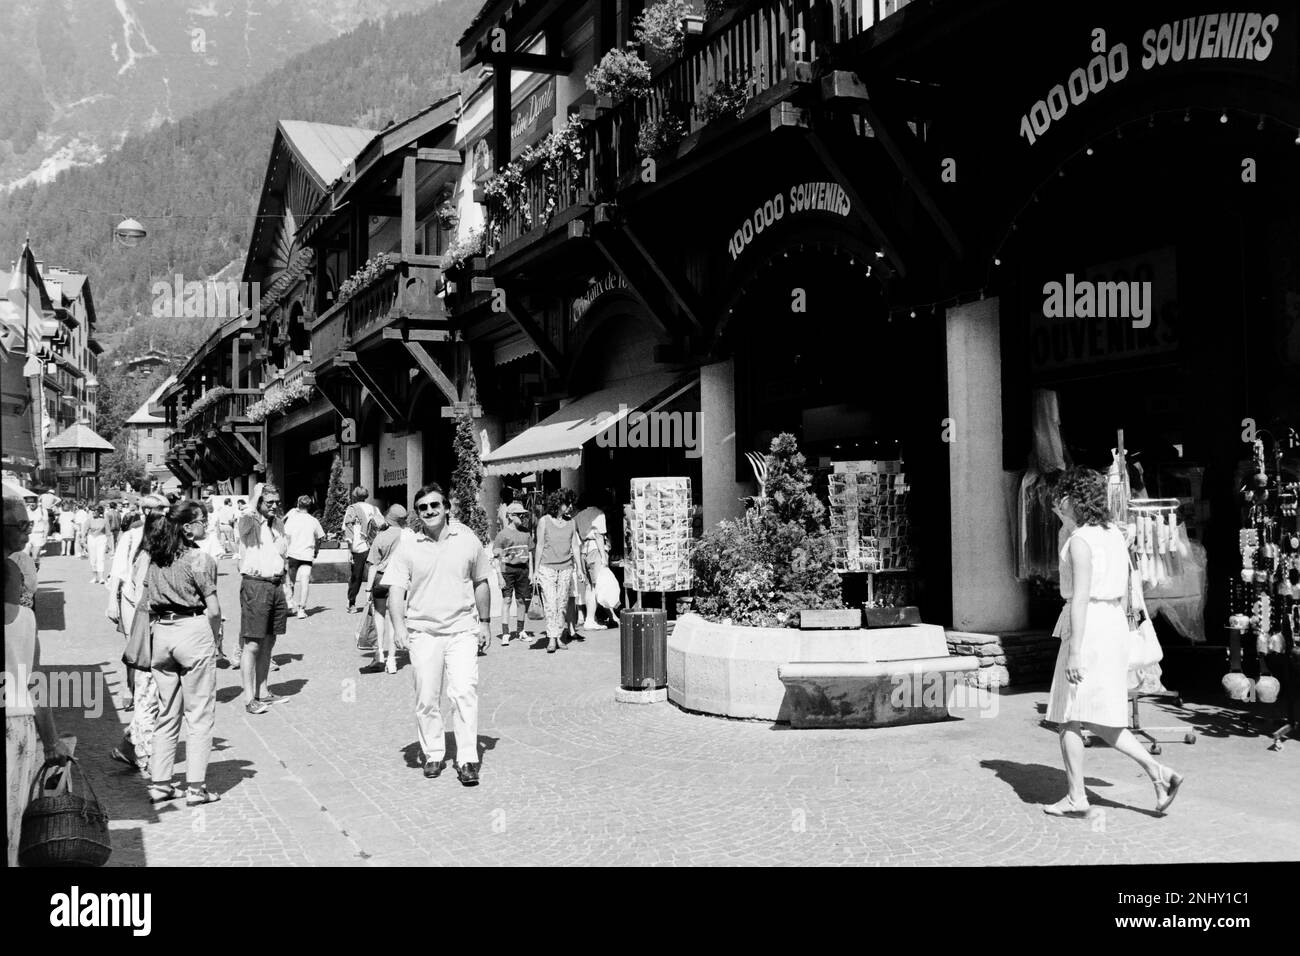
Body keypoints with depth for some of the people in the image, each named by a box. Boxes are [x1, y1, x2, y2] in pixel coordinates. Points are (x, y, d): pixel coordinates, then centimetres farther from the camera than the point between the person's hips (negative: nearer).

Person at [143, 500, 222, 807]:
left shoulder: (155, 556, 8)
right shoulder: (199, 558, -12)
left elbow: (149, 600, 9)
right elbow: (213, 609, -13)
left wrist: (163, 620, 15)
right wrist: (216, 638, 1)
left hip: (161, 632, 7)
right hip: (194, 631, -6)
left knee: (167, 714, 16)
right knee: (200, 714, 2)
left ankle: (160, 783, 19)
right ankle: (196, 788, 4)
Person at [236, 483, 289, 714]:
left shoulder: (278, 524, 14)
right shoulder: (248, 522, -7)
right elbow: (245, 516, -32)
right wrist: (256, 495, -16)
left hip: (276, 585, 7)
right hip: (255, 585, -7)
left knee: (268, 643, 12)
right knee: (252, 644, -5)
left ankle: (262, 691, 21)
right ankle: (249, 698, -3)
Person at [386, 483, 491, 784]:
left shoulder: (467, 540, 4)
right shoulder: (407, 549, 2)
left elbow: (480, 583, 14)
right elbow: (396, 589, -3)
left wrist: (485, 622, 15)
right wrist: (398, 625, -17)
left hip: (462, 630, -1)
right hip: (423, 632, 1)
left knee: (465, 692, -11)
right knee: (426, 699, 5)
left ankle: (468, 759, -6)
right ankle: (433, 754, 21)